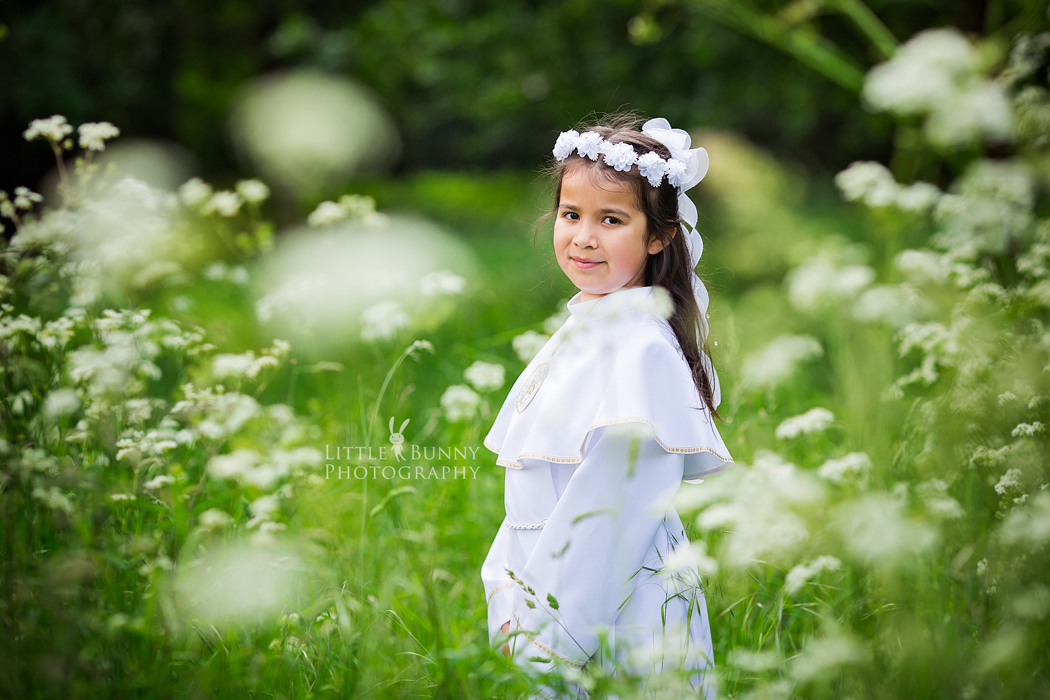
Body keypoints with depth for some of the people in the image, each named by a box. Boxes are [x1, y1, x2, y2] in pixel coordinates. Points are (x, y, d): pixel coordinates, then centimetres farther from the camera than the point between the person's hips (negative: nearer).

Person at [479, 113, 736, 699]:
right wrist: (515, 605, 8)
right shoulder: (580, 332, 11)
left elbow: (619, 513, -21)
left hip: (617, 624, -8)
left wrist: (551, 638, -19)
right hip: (549, 611, 8)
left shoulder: (641, 349, -17)